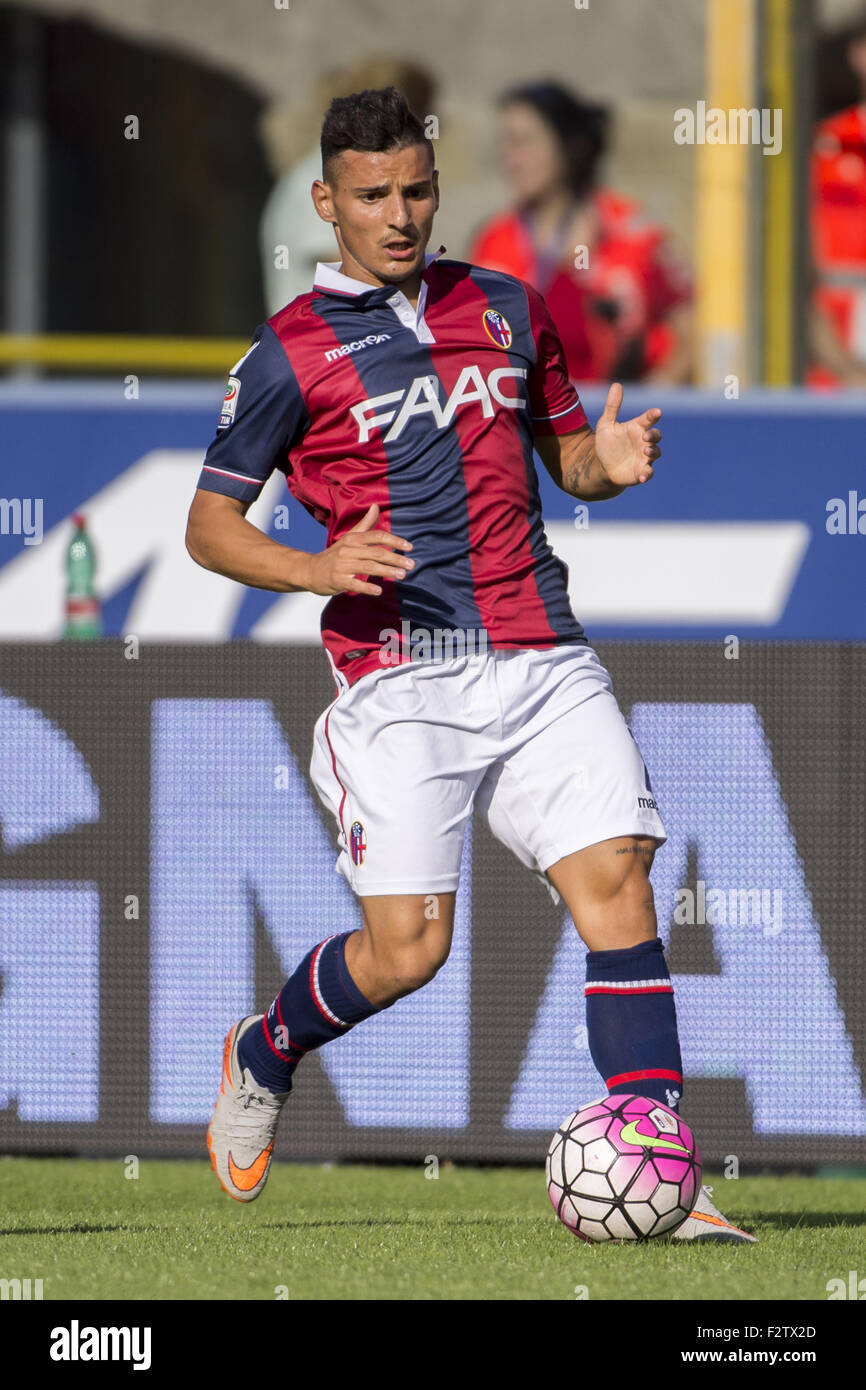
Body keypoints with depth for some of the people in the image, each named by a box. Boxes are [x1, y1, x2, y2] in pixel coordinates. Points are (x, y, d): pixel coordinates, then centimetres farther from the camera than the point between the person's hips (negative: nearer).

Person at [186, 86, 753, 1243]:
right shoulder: (291, 354, 1)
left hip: (540, 660, 4)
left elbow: (564, 452, 23)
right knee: (408, 948, -9)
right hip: (398, 678, -4)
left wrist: (608, 463, -2)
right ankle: (263, 1057, 23)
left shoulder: (507, 310, 13)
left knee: (617, 882, -12)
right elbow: (210, 523, 3)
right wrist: (318, 569, -16)